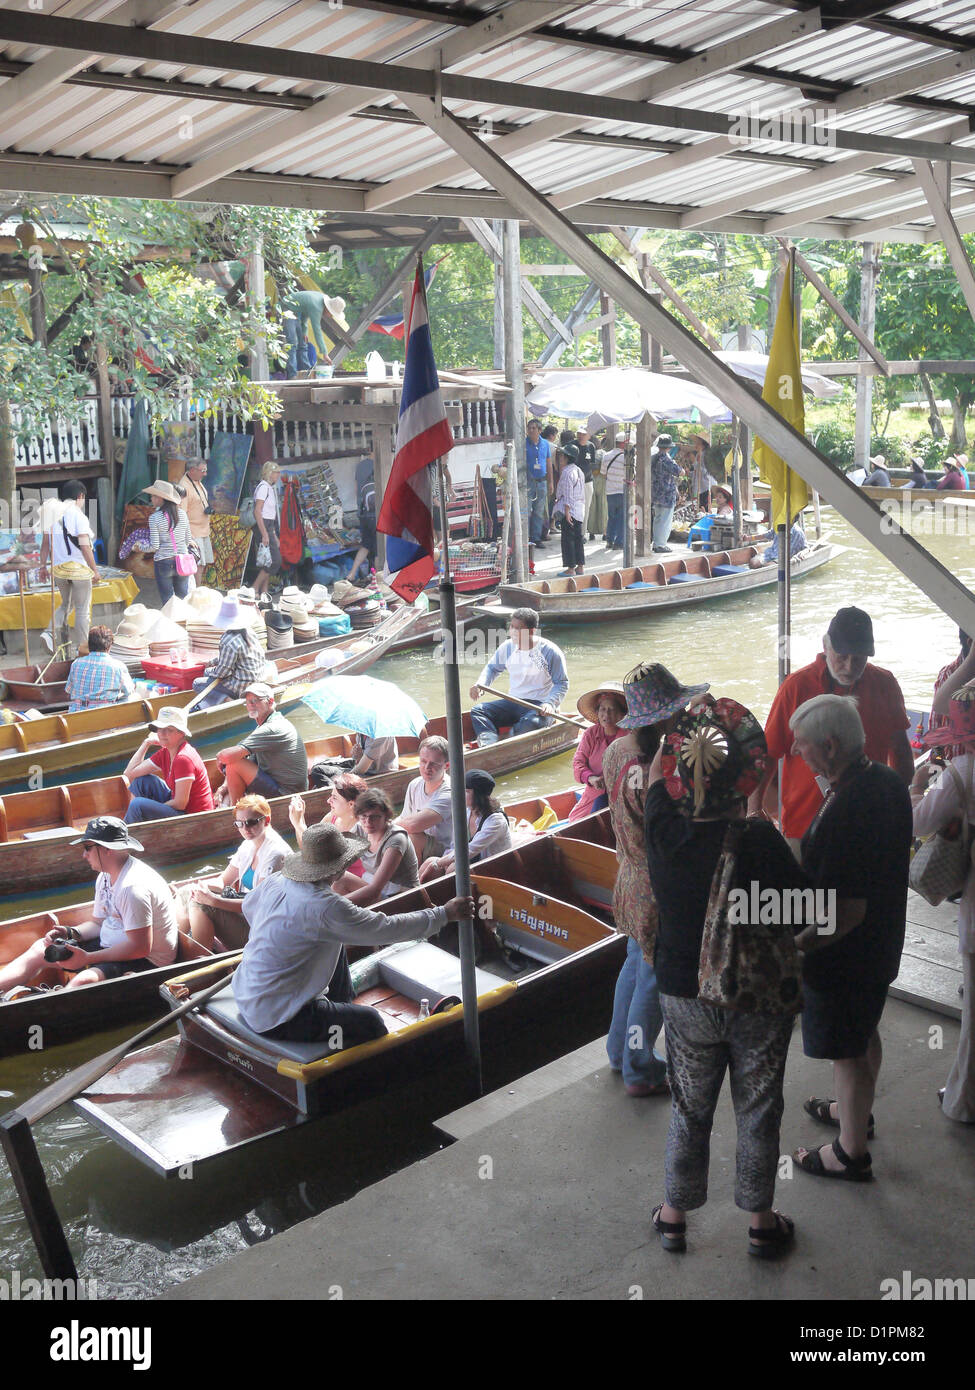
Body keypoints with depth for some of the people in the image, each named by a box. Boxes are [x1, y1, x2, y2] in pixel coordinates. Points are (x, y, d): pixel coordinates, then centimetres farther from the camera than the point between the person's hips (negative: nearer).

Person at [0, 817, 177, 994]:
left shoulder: (133, 887, -26)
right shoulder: (106, 876, 7)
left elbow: (141, 948, -28)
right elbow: (98, 923, 17)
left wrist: (88, 958, -23)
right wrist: (70, 933, -4)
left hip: (147, 961, -11)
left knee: (83, 981, -36)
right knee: (41, 948, 9)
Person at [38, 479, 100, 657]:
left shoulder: (52, 514, 5)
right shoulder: (78, 516, -13)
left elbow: (45, 542, 8)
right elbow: (85, 547, -15)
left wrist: (43, 566, 16)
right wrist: (95, 570, -8)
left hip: (58, 568, 6)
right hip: (78, 568, -6)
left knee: (66, 604, 23)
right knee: (83, 610, 6)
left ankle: (53, 631, -1)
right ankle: (81, 647, 9)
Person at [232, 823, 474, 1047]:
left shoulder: (275, 882, -3)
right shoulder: (325, 908, -27)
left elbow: (249, 907, 19)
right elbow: (387, 929, -21)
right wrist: (445, 913, -12)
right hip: (275, 1019, -9)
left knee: (335, 946, 21)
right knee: (371, 1022, -2)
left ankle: (345, 1006, 35)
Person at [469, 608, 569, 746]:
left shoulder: (550, 652, -8)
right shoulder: (507, 647, 5)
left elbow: (562, 683, -3)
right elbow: (493, 668, 20)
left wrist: (550, 703, -21)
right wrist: (480, 685, -1)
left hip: (539, 706, -5)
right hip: (513, 702, 5)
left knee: (531, 722, -39)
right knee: (477, 710, -16)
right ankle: (490, 745, -41)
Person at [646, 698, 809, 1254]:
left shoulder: (664, 830, -17)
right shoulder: (761, 842, -25)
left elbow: (658, 770, 2)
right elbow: (800, 914, -14)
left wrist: (684, 722, 6)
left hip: (687, 997, 2)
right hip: (761, 999, -2)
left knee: (690, 1110, 21)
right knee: (759, 1111, 18)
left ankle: (675, 1217, 38)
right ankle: (761, 1222, 37)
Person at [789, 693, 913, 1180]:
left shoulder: (845, 812, -34)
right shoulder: (888, 782, -5)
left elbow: (847, 911, -31)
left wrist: (794, 949, -23)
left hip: (844, 955, -9)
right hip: (882, 943, 9)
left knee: (847, 1051, 10)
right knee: (864, 1034, 28)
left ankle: (852, 1153, 28)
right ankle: (856, 1112, 50)